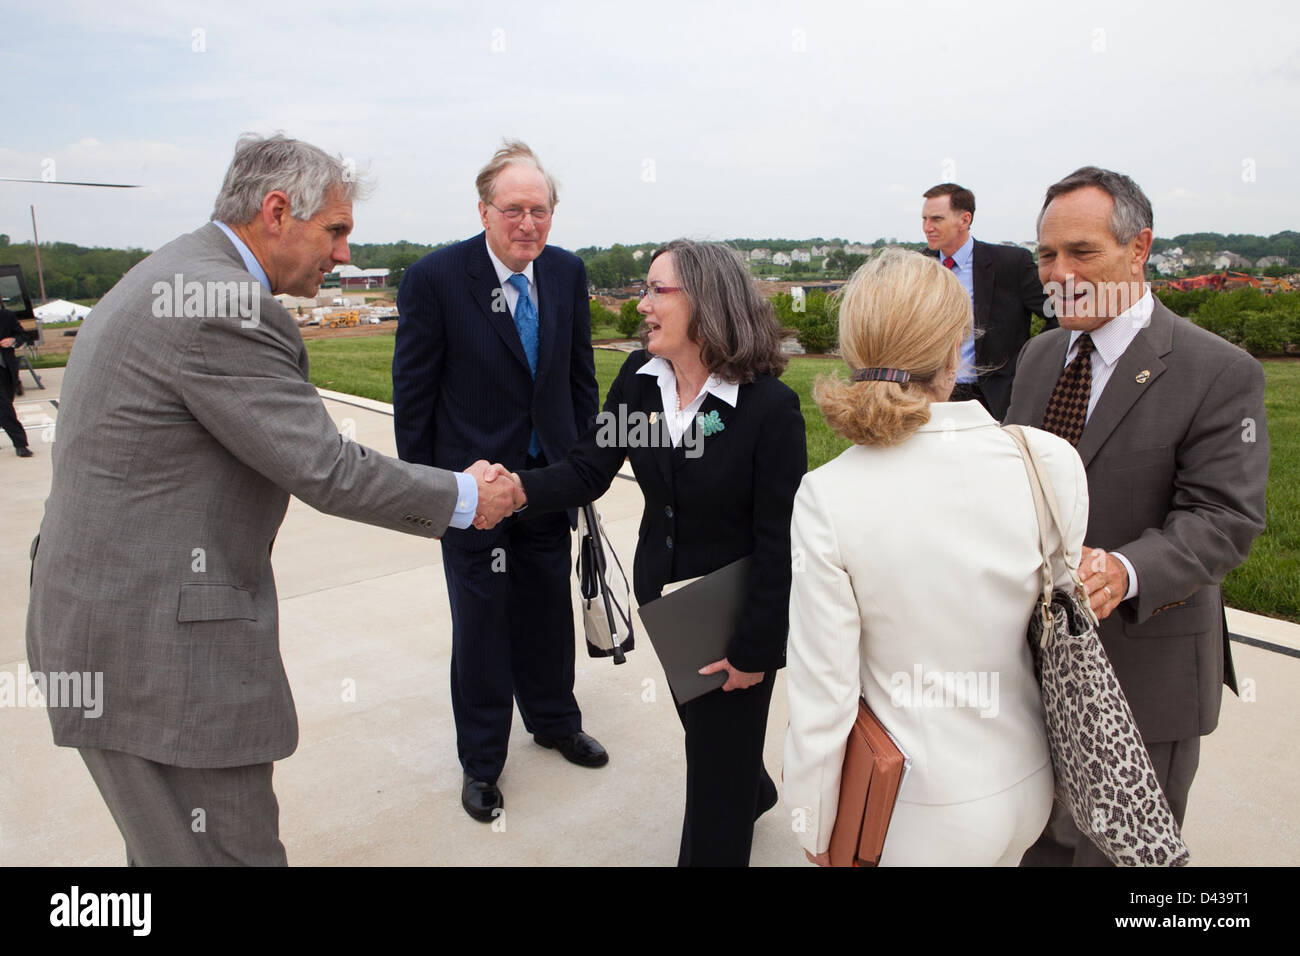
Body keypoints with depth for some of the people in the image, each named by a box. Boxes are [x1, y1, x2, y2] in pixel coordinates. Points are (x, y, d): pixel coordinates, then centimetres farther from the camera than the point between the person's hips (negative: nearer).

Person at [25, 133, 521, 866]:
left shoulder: (167, 281, 13)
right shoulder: (222, 305, -21)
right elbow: (326, 470, -20)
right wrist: (465, 497, -8)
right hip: (157, 644, -11)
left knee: (173, 841, 23)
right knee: (233, 850, 1)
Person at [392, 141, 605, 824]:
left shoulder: (568, 272, -1)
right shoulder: (435, 278, -15)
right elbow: (412, 393, -9)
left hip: (550, 479, 4)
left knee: (548, 611, 19)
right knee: (481, 624, 9)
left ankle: (554, 720, 44)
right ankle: (480, 760, 30)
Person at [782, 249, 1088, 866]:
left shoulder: (825, 498, -24)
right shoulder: (1051, 462, -17)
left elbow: (822, 702, -17)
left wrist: (814, 827, -2)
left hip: (921, 813, -2)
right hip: (1027, 787, 3)